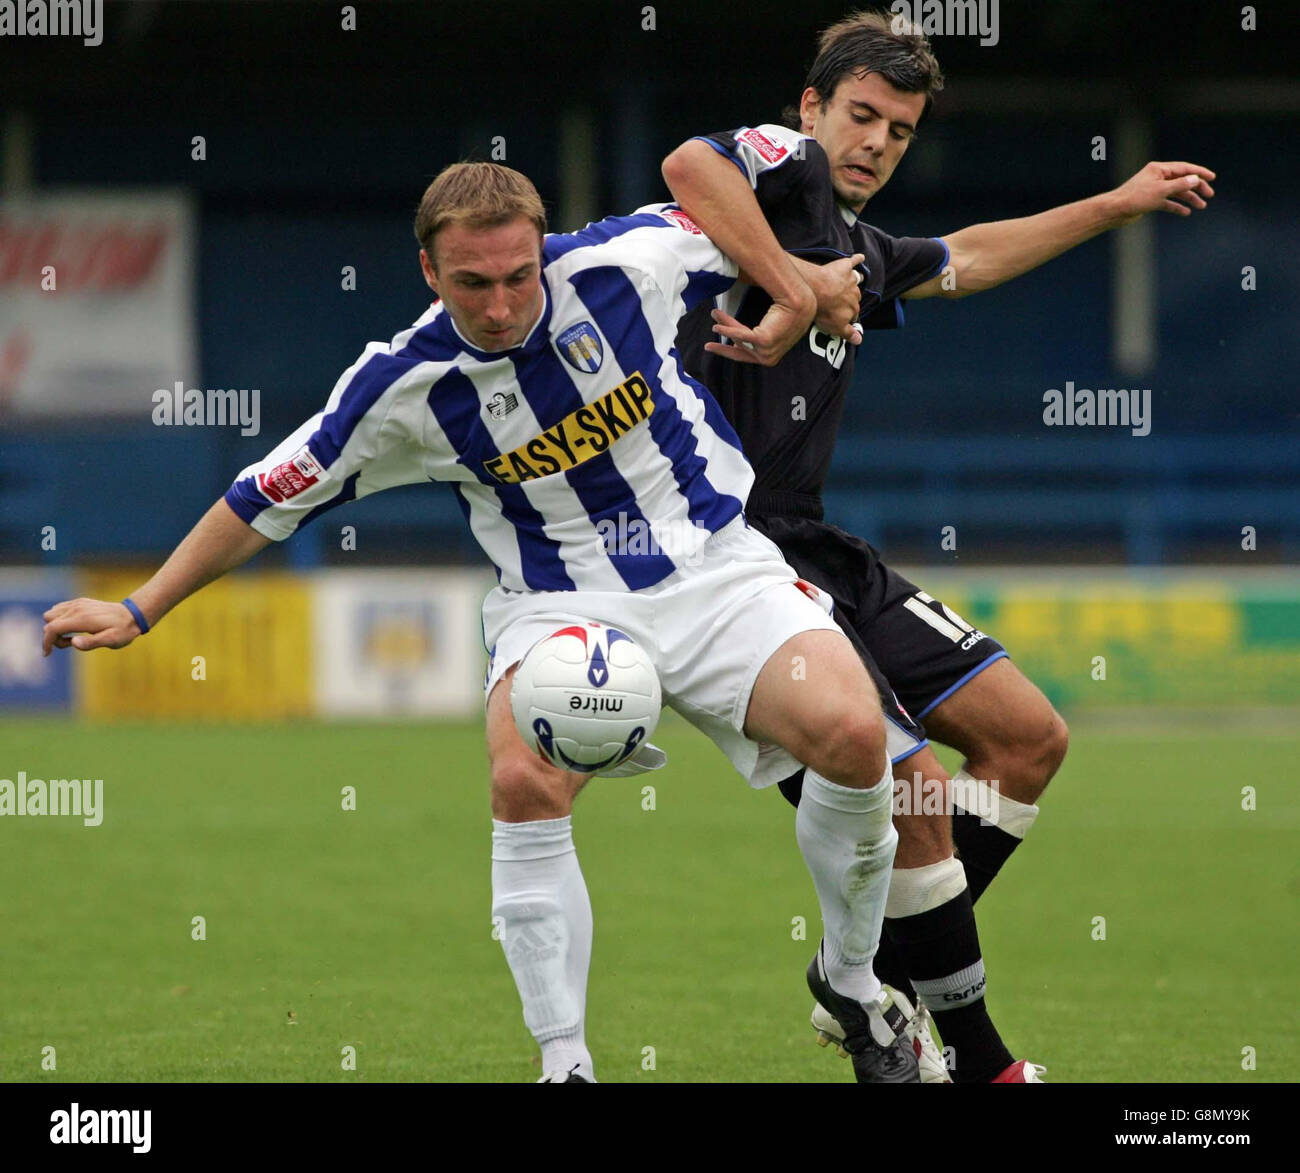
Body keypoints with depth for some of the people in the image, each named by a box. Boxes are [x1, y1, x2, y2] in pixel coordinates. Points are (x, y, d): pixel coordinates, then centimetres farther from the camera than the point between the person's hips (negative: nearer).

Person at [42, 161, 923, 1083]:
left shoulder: (623, 264, -12)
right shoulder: (406, 384, -11)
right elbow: (272, 495, 1)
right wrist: (139, 611, 2)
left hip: (713, 565, 1)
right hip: (561, 602, -1)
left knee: (851, 734, -24)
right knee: (523, 780, -31)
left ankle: (851, 981, 3)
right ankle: (566, 1066, -20)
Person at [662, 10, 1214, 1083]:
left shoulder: (855, 253, 20)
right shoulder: (791, 171, -7)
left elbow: (966, 259, 41)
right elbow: (689, 165, -30)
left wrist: (1120, 205, 48)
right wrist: (793, 290, -33)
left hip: (819, 556, 10)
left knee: (1028, 738, 11)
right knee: (912, 795, -15)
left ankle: (874, 990, 15)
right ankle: (979, 1062, 1)